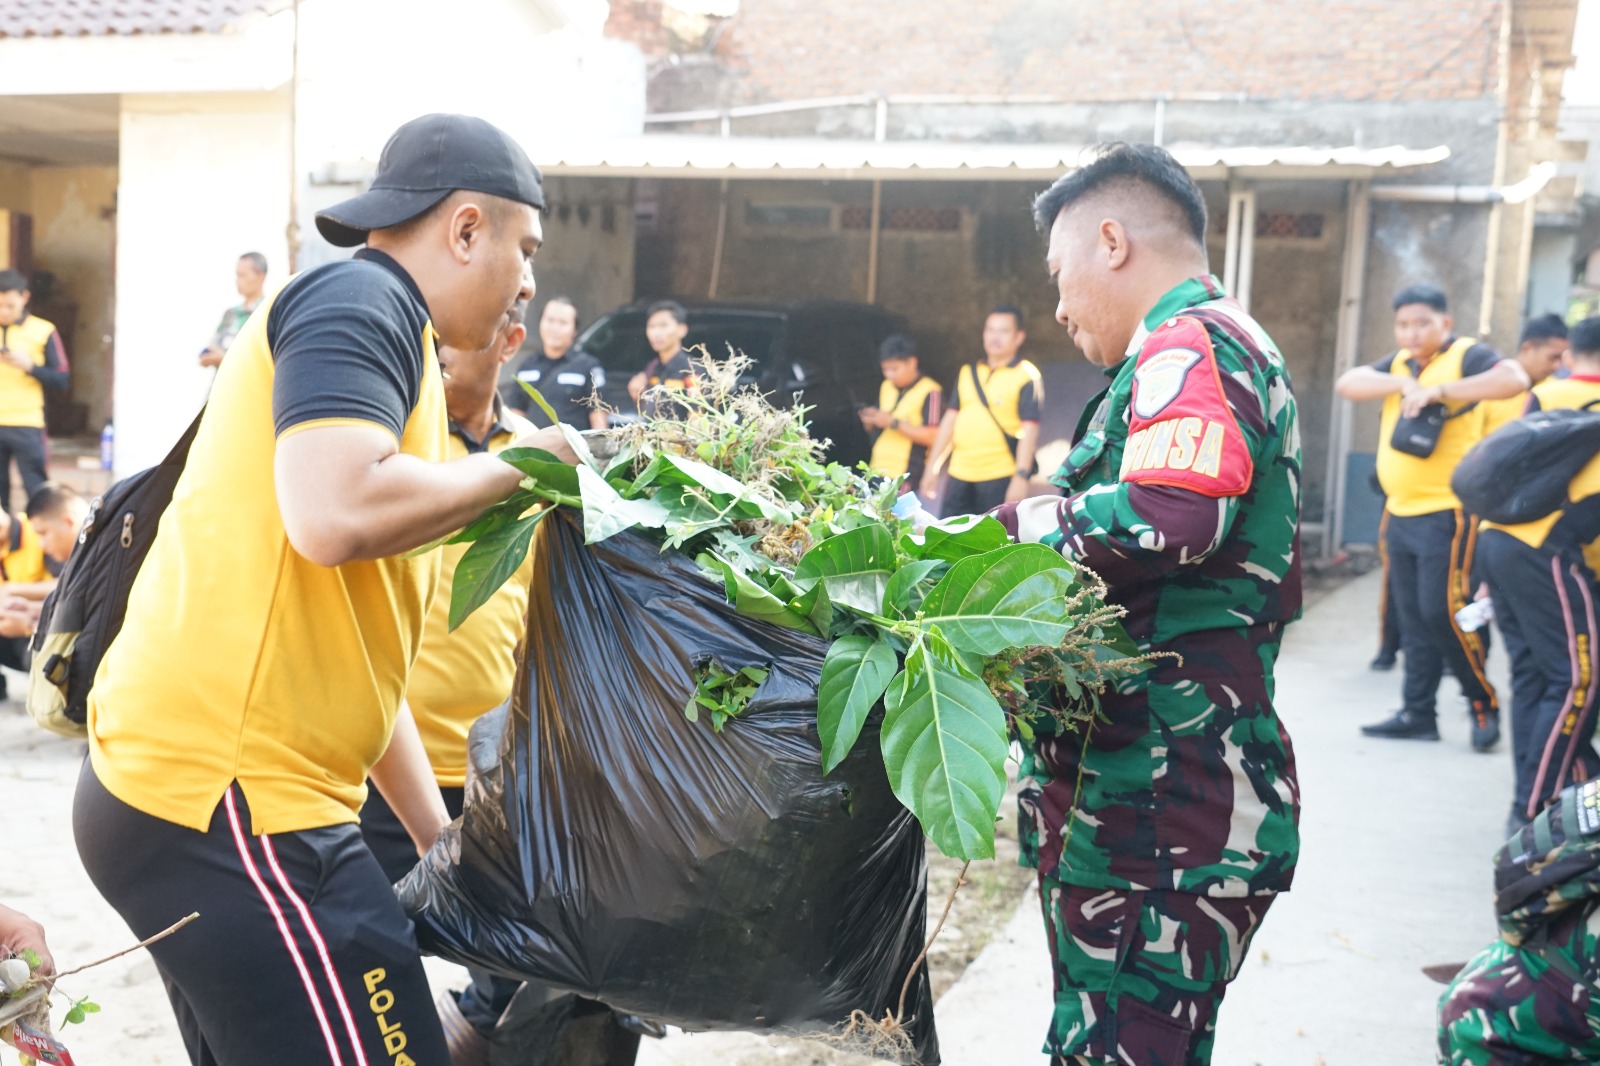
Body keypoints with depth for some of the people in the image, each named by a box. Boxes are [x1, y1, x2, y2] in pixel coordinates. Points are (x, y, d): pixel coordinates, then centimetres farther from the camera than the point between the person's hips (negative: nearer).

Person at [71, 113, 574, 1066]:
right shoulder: (358, 298, -8)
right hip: (228, 804, -10)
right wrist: (518, 466, -10)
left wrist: (442, 841, 23)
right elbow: (336, 516, -27)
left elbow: (351, 653, 23)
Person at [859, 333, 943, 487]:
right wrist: (870, 422, 0)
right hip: (877, 472, 7)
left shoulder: (930, 392, -7)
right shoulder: (886, 387, 16)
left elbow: (933, 436, -17)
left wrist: (893, 422, -18)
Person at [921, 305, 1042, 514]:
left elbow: (1029, 429, -11)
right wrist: (933, 467, 12)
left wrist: (1021, 476, -19)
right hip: (959, 475, 6)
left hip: (1000, 479, -6)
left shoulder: (1027, 377, -4)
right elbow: (950, 418, 16)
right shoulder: (967, 373, 14)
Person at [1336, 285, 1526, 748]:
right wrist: (1402, 383, -15)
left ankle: (1484, 702, 9)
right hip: (1400, 513, 7)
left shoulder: (1466, 355, -5)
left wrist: (1439, 391, -28)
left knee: (1441, 611, -9)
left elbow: (1514, 379, -24)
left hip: (1447, 513, -7)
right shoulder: (1398, 362, 15)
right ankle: (1418, 713, 18)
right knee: (1412, 617, 10)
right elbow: (1347, 384, 0)